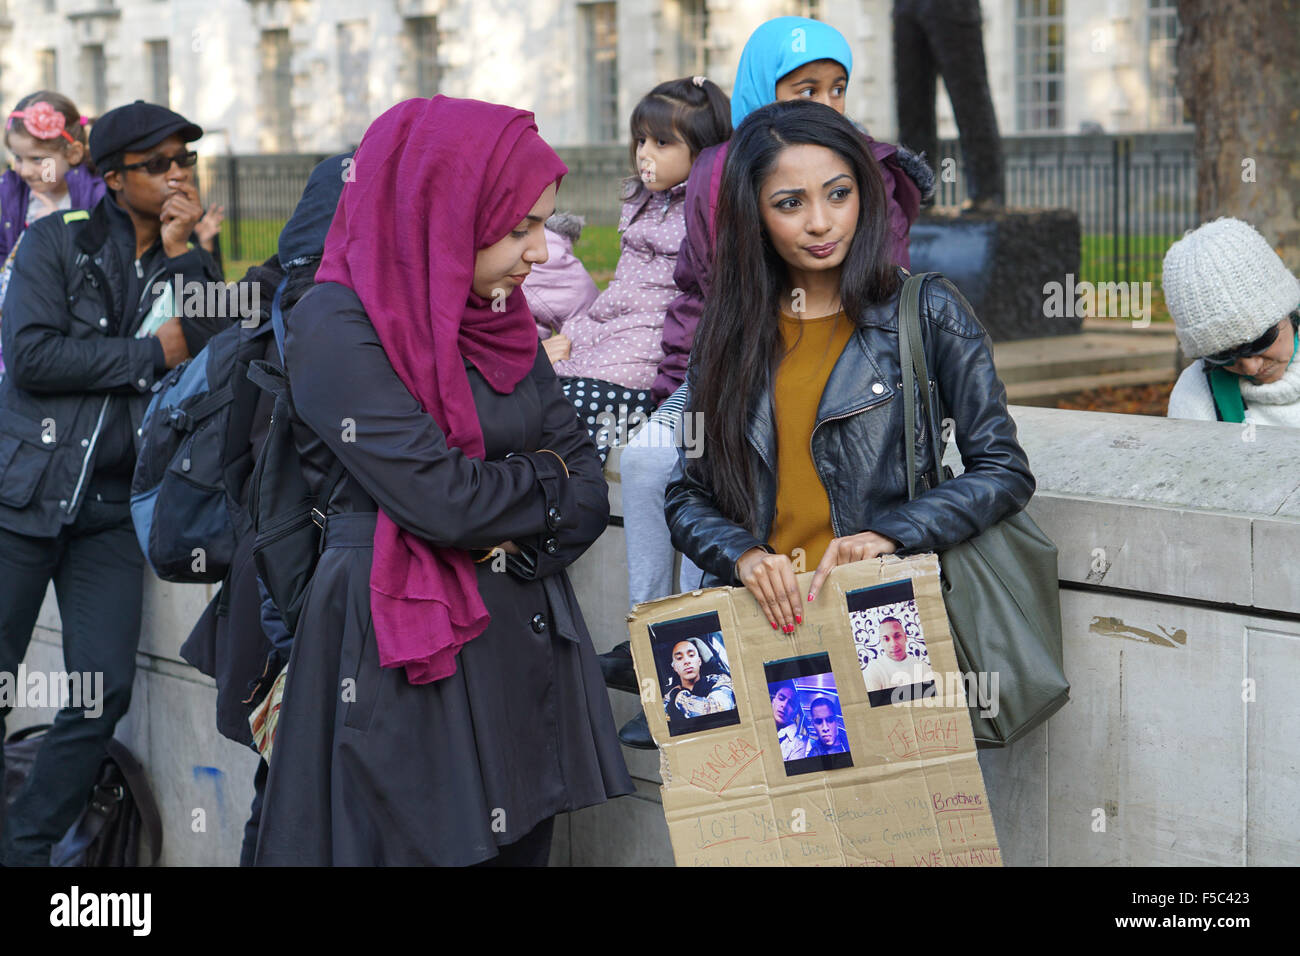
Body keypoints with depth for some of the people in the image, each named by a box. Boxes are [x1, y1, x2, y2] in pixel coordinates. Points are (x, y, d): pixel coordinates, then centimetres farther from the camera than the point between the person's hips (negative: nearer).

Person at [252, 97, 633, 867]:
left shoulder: (498, 317, 10)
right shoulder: (339, 327, -13)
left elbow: (589, 482, 7)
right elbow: (440, 499, -21)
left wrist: (522, 537, -12)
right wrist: (548, 485, -4)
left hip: (526, 638, 7)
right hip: (407, 655, -6)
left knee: (521, 846, 10)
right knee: (421, 847, 2)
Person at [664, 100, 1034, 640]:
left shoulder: (928, 313, 5)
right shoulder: (727, 329, 13)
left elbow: (1004, 471, 4)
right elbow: (687, 496, 14)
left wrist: (888, 534, -10)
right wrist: (745, 556, -7)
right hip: (763, 611, 2)